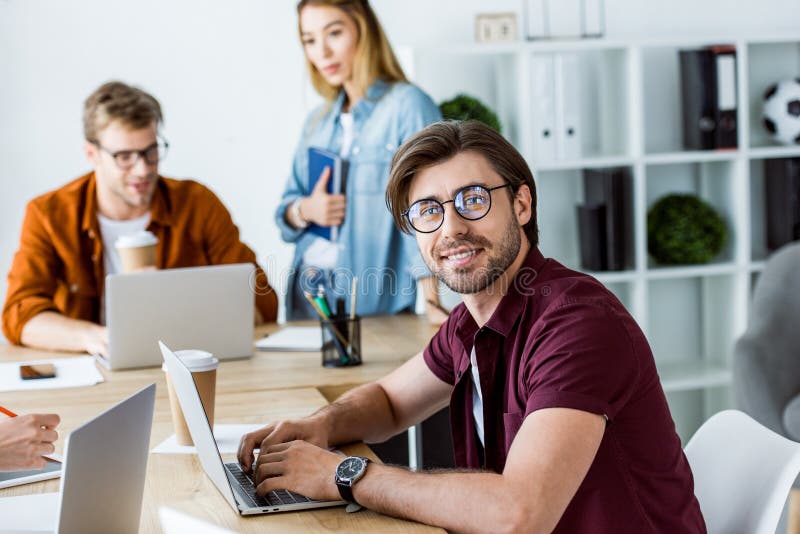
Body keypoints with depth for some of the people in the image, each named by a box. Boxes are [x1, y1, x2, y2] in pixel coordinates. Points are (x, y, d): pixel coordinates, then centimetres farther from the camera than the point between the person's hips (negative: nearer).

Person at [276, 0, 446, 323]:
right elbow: (285, 212, 16)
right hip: (305, 299, 6)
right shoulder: (317, 122, 12)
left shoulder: (408, 106, -8)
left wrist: (431, 303, -23)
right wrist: (303, 211, -7)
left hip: (374, 307, -6)